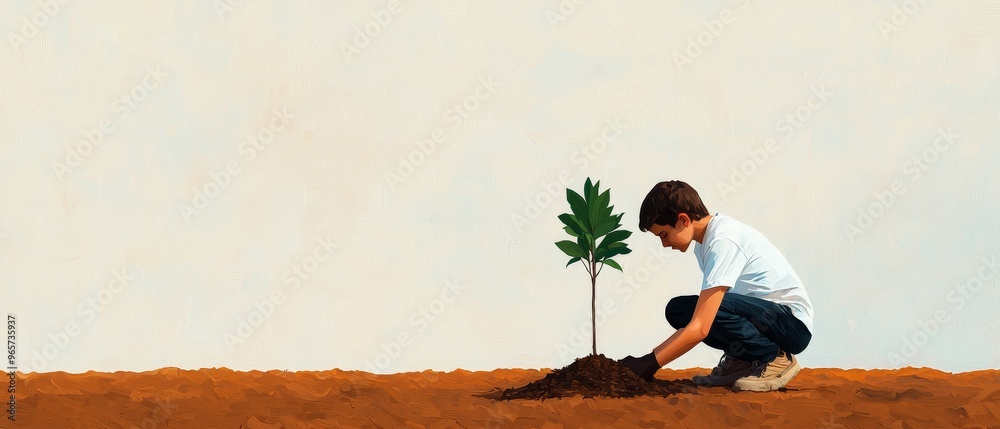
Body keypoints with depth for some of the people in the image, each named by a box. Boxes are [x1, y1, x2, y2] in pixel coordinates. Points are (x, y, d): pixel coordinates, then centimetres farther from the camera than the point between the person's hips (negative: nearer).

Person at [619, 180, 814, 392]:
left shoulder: (723, 241, -22)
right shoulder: (704, 240, 7)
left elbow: (700, 329, -27)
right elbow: (704, 320, 12)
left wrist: (649, 364, -25)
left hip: (793, 322, -9)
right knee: (678, 310, -3)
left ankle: (774, 359, -12)